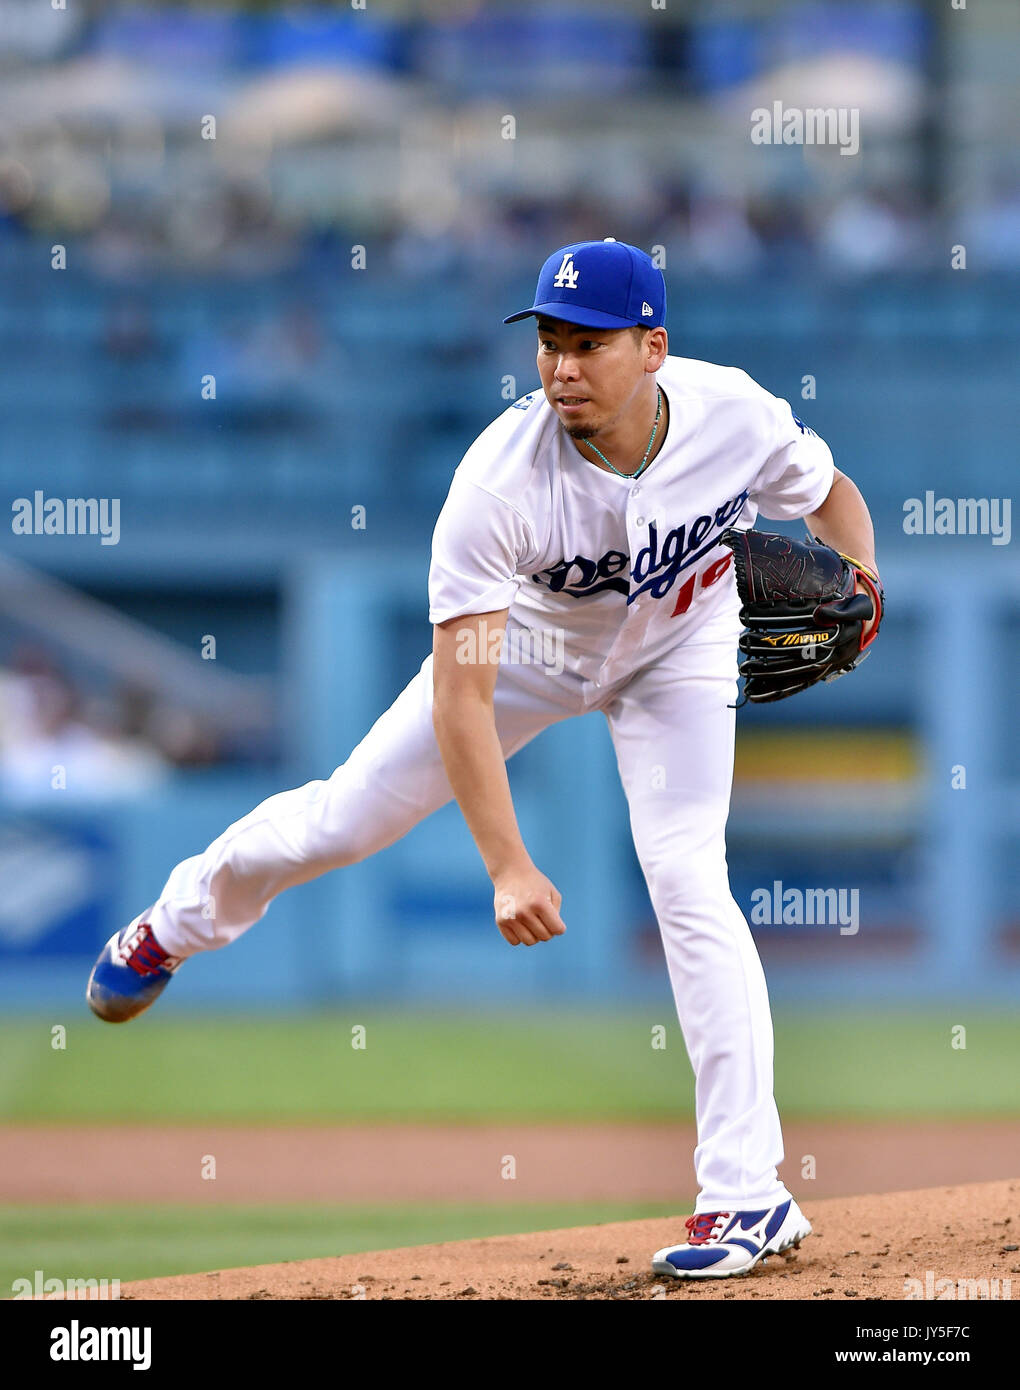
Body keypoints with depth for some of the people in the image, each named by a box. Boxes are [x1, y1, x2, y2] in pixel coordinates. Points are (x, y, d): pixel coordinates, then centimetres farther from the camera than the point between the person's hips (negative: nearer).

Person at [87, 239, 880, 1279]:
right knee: (342, 820, 4)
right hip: (528, 642, 0)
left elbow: (832, 494, -6)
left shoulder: (739, 419, -30)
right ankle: (176, 925, 39)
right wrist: (507, 867, -46)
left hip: (674, 650, 0)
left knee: (686, 878, -18)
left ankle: (750, 1193, -14)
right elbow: (461, 696, -39)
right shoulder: (499, 480, -38)